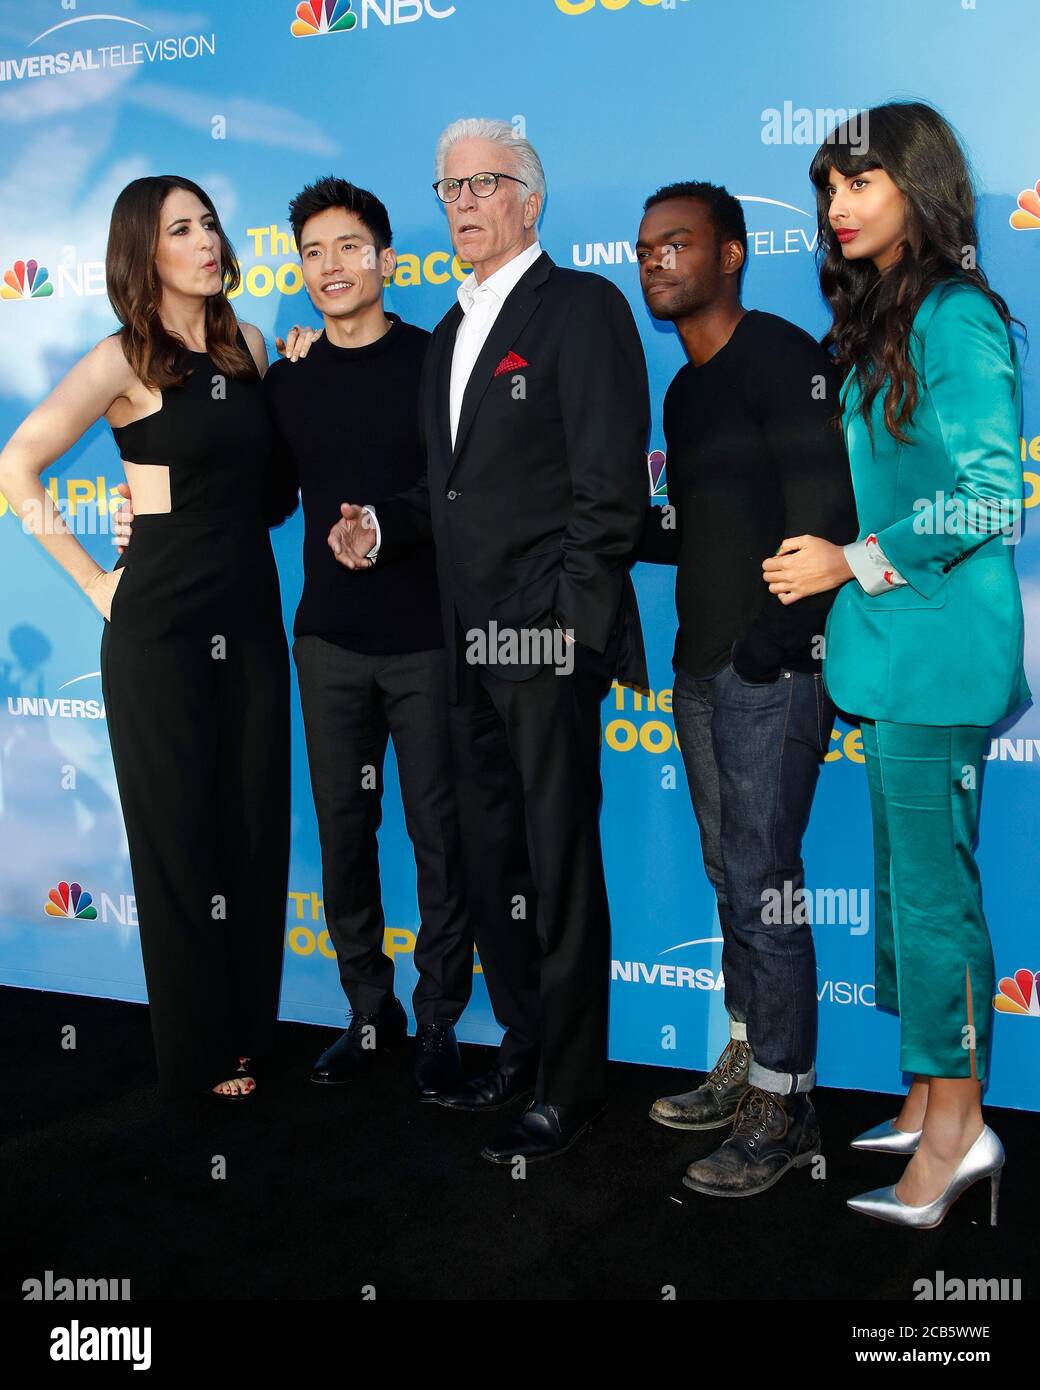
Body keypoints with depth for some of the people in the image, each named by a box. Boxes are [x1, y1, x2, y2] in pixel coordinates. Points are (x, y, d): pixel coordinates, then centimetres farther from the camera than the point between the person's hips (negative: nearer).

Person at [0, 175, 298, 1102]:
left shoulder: (248, 346, 9)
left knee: (255, 829, 9)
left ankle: (250, 1032, 24)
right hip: (160, 622, -5)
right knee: (179, 838, 4)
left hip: (250, 614, 5)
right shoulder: (125, 362, -7)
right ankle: (198, 1055, 19)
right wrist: (95, 582, -7)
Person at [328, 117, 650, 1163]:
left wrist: (566, 617, -18)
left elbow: (611, 485, -13)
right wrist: (383, 526, 4)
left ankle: (570, 1087, 14)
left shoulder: (582, 306, -6)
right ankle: (522, 1044, 31)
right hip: (470, 644, 8)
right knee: (491, 860, 15)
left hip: (548, 641, -8)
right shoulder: (448, 336, 20)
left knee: (560, 868, 0)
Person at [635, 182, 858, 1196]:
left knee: (761, 883, -5)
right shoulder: (685, 389, 18)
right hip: (702, 666, 8)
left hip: (773, 668, -8)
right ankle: (747, 1061, 25)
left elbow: (826, 512, -15)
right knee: (732, 875, 13)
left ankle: (783, 1106, 6)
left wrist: (778, 638, -17)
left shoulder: (784, 358, -8)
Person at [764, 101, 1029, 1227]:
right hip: (888, 640, 9)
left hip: (936, 645, -9)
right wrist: (830, 559, 11)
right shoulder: (879, 318, 17)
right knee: (906, 870, 13)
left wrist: (853, 562, -12)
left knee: (932, 880, -4)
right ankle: (931, 1098, 24)